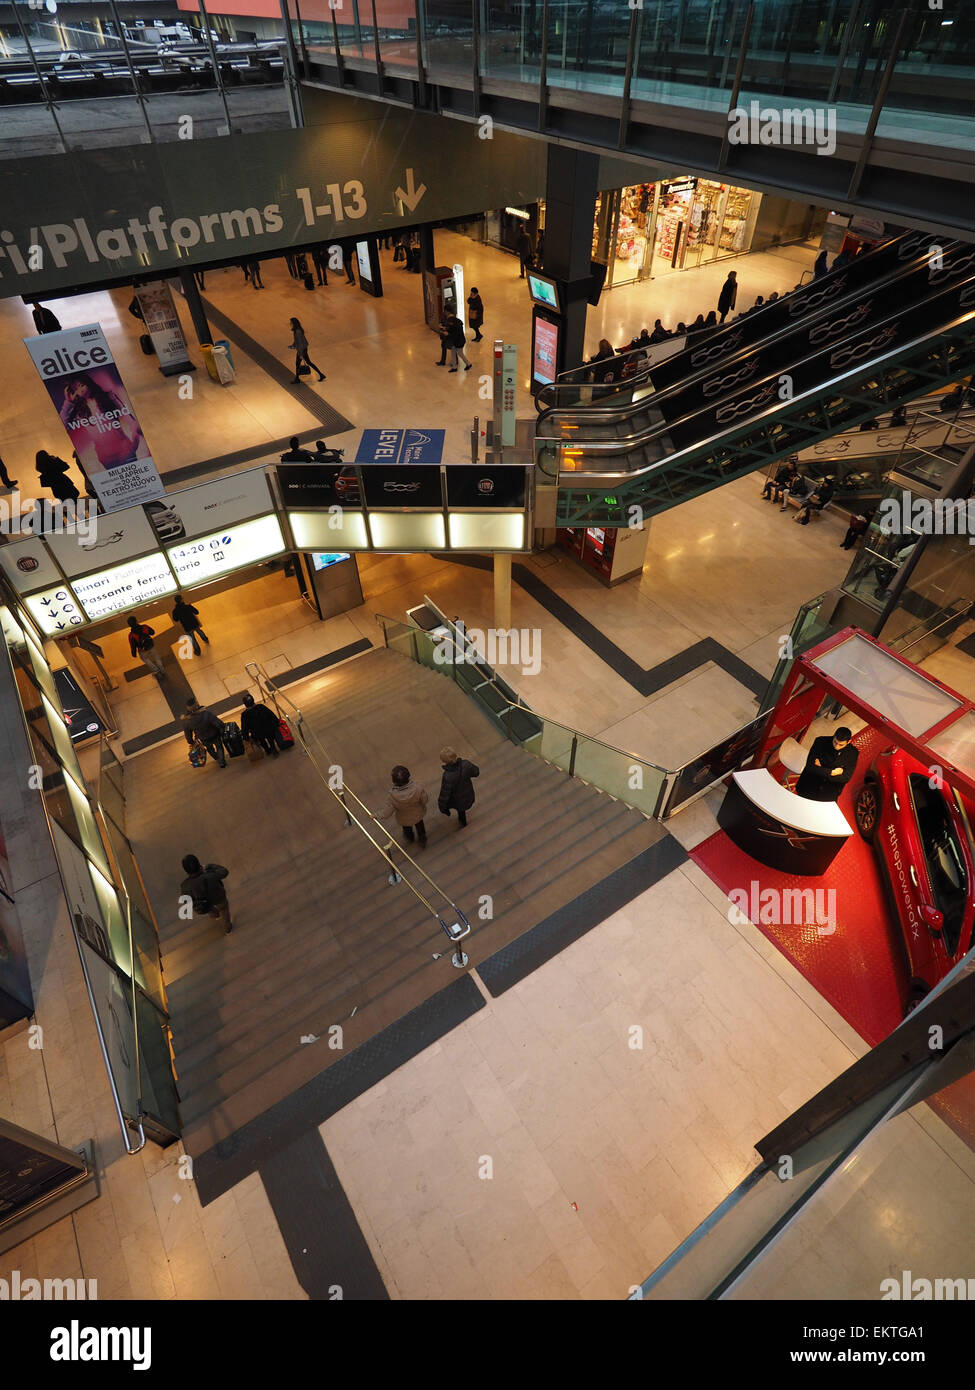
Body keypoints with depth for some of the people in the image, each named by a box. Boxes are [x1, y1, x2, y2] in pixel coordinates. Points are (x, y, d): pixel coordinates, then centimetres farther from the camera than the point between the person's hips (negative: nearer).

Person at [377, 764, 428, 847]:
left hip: (405, 819, 0)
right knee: (420, 826, 35)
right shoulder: (417, 788, -41)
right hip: (418, 814, 0)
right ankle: (422, 841, 63)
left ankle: (409, 839, 69)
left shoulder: (393, 797, -41)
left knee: (407, 829, 36)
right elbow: (425, 800, -21)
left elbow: (385, 815, -29)